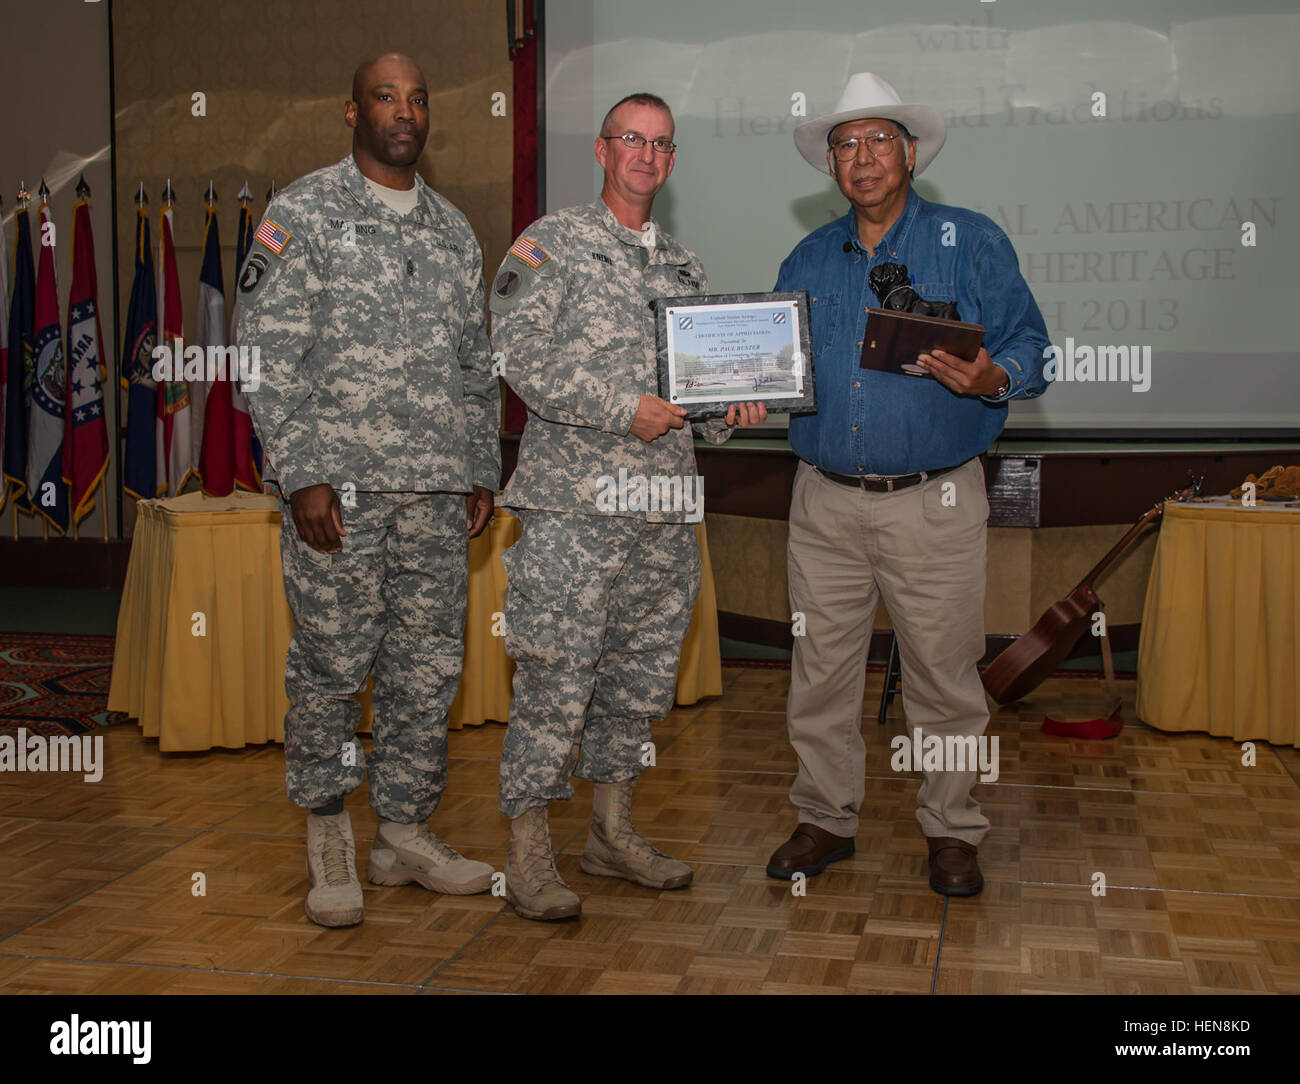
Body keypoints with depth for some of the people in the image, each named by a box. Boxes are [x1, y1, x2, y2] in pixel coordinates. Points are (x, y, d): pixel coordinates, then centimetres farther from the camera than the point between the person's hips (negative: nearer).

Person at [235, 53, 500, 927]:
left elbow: (477, 363, 19)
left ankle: (406, 833, 21)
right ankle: (328, 837, 18)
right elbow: (268, 354, -5)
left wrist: (484, 471, 12)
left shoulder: (454, 230, 17)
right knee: (332, 666, 0)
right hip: (340, 487, -4)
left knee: (429, 668, 7)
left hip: (439, 493, 5)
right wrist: (304, 474, -12)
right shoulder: (301, 214, 1)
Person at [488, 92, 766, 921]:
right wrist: (623, 409, -18)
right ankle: (529, 853, 5)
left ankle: (614, 832, 25)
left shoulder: (684, 265, 19)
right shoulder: (552, 243, 1)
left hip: (666, 503, 6)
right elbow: (520, 352, -11)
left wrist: (731, 410, 0)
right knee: (555, 676, -5)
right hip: (574, 501, -6)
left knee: (642, 670, 12)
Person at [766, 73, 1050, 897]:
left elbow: (1031, 348, -1)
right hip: (825, 502, 4)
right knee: (820, 673, 8)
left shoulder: (972, 242, 3)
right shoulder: (808, 260, 14)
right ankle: (827, 819, 24)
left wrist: (988, 379, -22)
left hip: (934, 503, -3)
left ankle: (952, 830, 20)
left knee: (944, 676, 3)